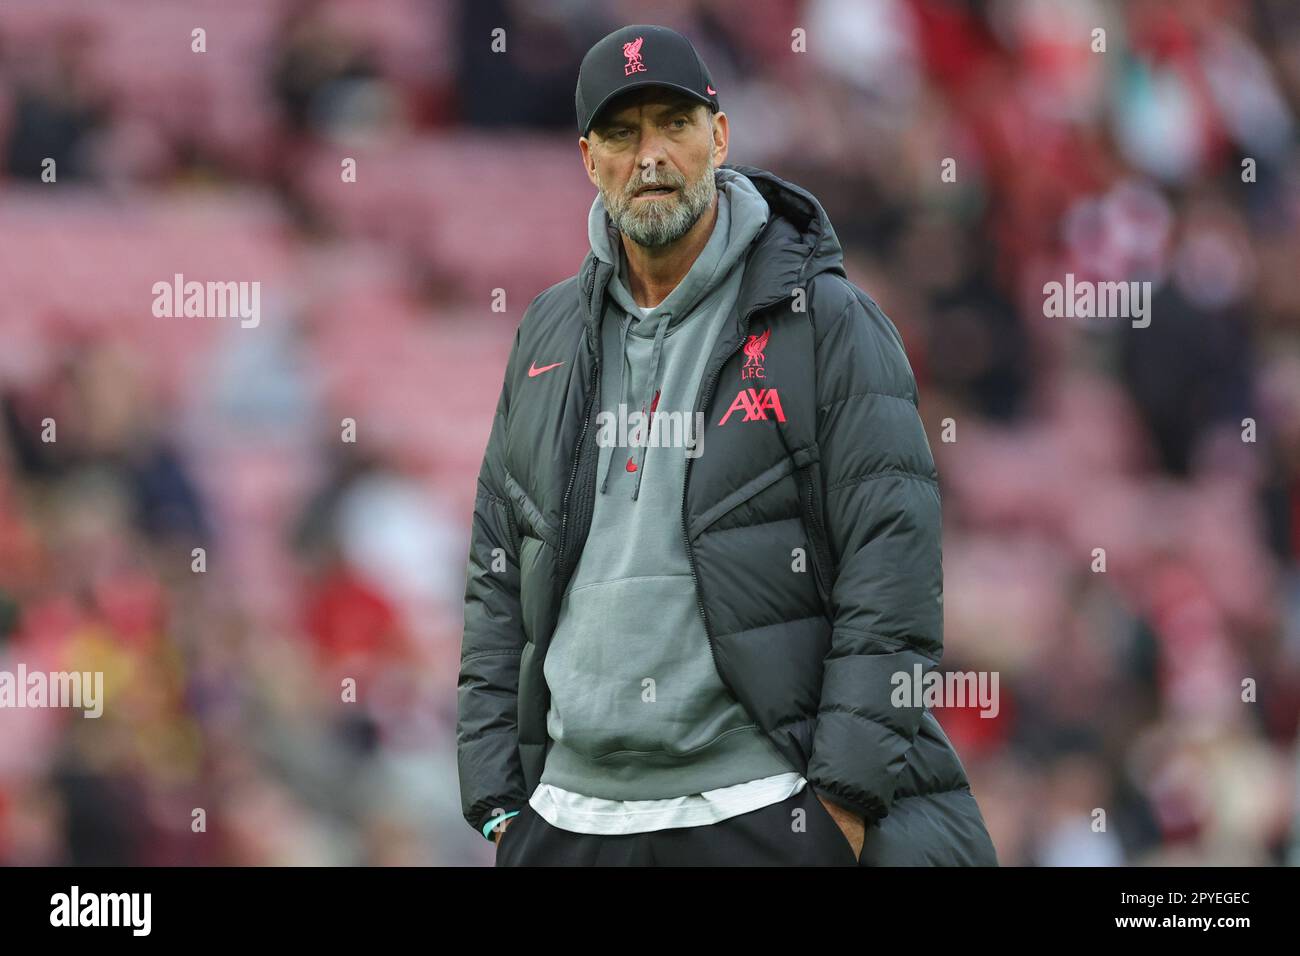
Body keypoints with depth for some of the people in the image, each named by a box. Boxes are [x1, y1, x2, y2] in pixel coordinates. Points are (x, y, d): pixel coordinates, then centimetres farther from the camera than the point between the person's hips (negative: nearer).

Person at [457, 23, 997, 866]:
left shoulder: (828, 323, -1)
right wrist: (498, 798, 8)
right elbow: (499, 576, 16)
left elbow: (893, 577, -7)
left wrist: (847, 803, -13)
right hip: (567, 815, 4)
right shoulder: (550, 336, 14)